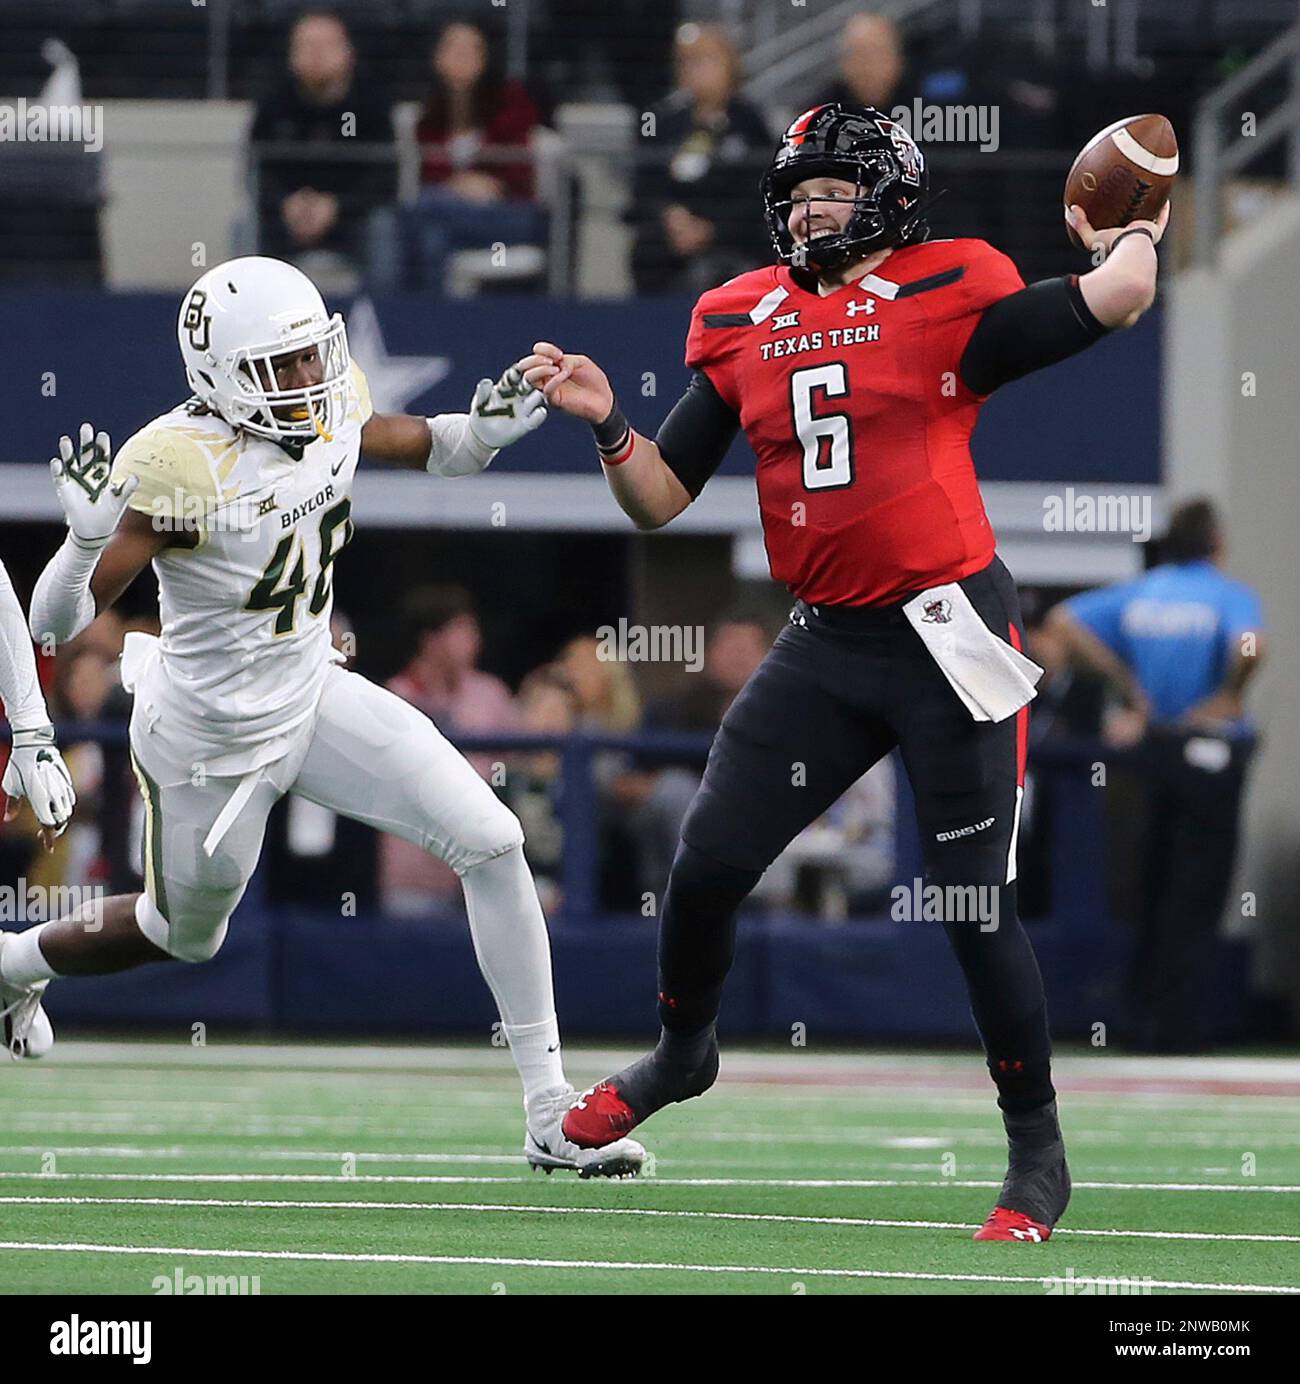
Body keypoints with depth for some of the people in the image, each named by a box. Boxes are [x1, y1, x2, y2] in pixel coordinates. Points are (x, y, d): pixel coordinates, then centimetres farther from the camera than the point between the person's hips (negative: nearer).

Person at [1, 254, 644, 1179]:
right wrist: (91, 534, -49)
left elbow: (430, 450, 13)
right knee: (182, 935, 18)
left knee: (492, 844, -9)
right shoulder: (179, 465, -30)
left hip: (313, 698, 6)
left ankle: (551, 1113, -3)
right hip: (213, 740, -6)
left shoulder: (330, 406, -10)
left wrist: (491, 426, -11)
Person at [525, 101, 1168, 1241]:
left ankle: (1037, 1150, 10)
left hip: (949, 634, -5)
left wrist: (1135, 236, 0)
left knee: (974, 911, -6)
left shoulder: (948, 299, -7)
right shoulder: (744, 326, 9)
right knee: (705, 869, 6)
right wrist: (607, 425, -7)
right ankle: (683, 1053, 35)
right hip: (825, 645, 5)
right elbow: (660, 499, 11)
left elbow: (1115, 300, -22)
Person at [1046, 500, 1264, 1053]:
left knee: (1150, 890, 16)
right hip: (1210, 755, -5)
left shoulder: (1137, 593, 5)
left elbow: (1065, 621, 2)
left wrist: (1129, 685, 3)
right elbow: (1250, 645, -32)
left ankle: (1143, 1021, 18)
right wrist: (1229, 697, -14)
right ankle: (1178, 1032, 1)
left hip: (1152, 752, 5)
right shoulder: (1229, 596, -12)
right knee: (1196, 900, 1)